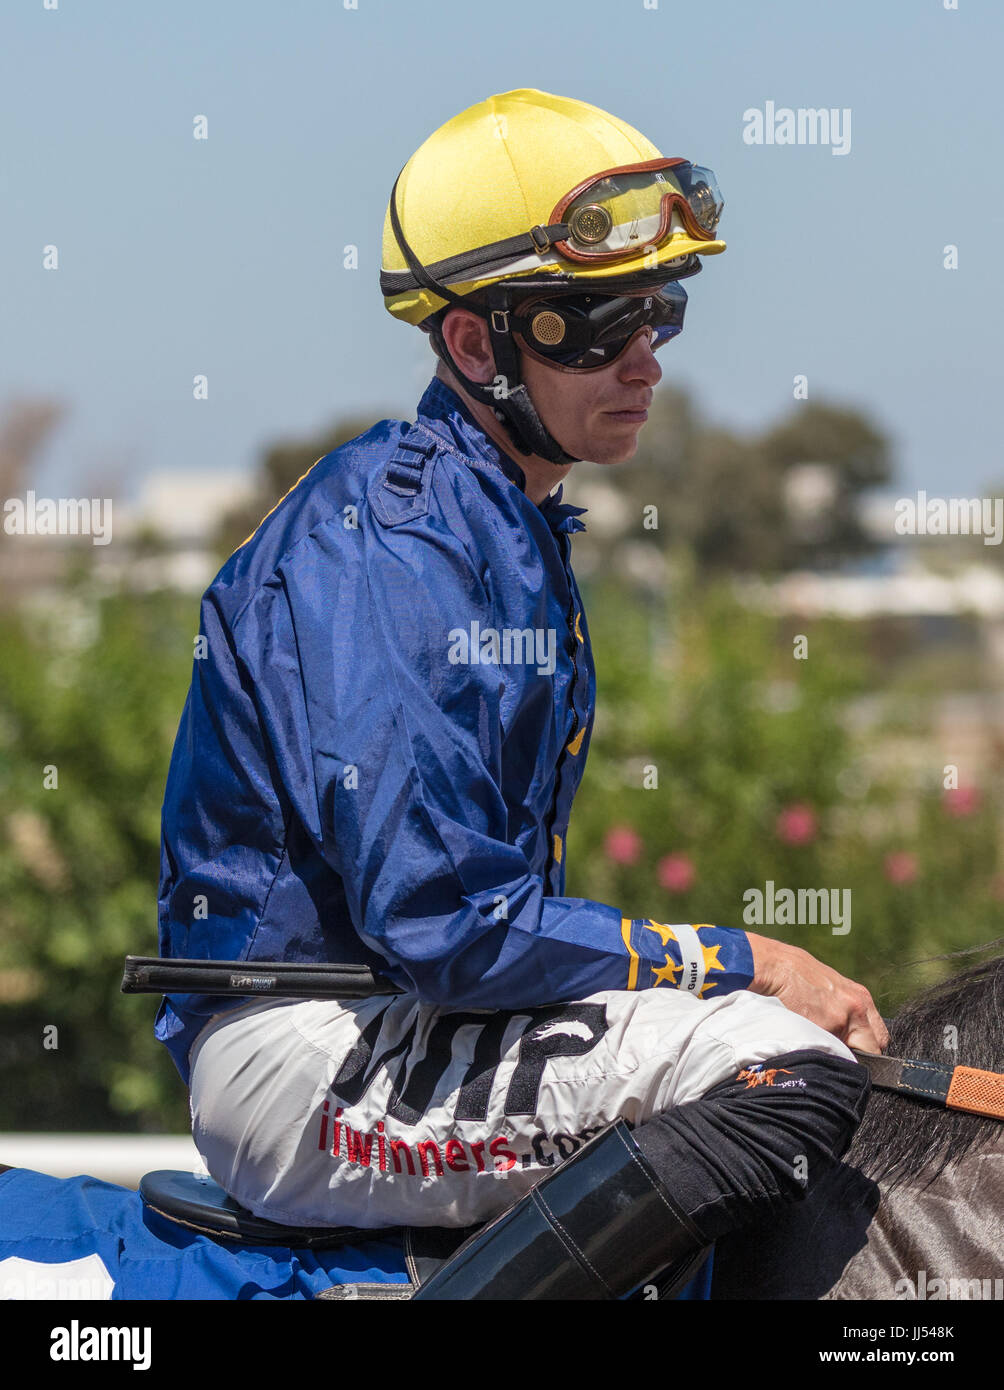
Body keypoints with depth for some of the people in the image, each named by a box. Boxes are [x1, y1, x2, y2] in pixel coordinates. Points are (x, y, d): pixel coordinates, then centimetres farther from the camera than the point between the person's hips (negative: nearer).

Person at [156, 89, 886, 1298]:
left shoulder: (511, 526, 16)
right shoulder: (390, 546, -16)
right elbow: (444, 921, -23)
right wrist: (741, 964, -15)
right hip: (299, 1060, -10)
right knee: (792, 1072, -22)